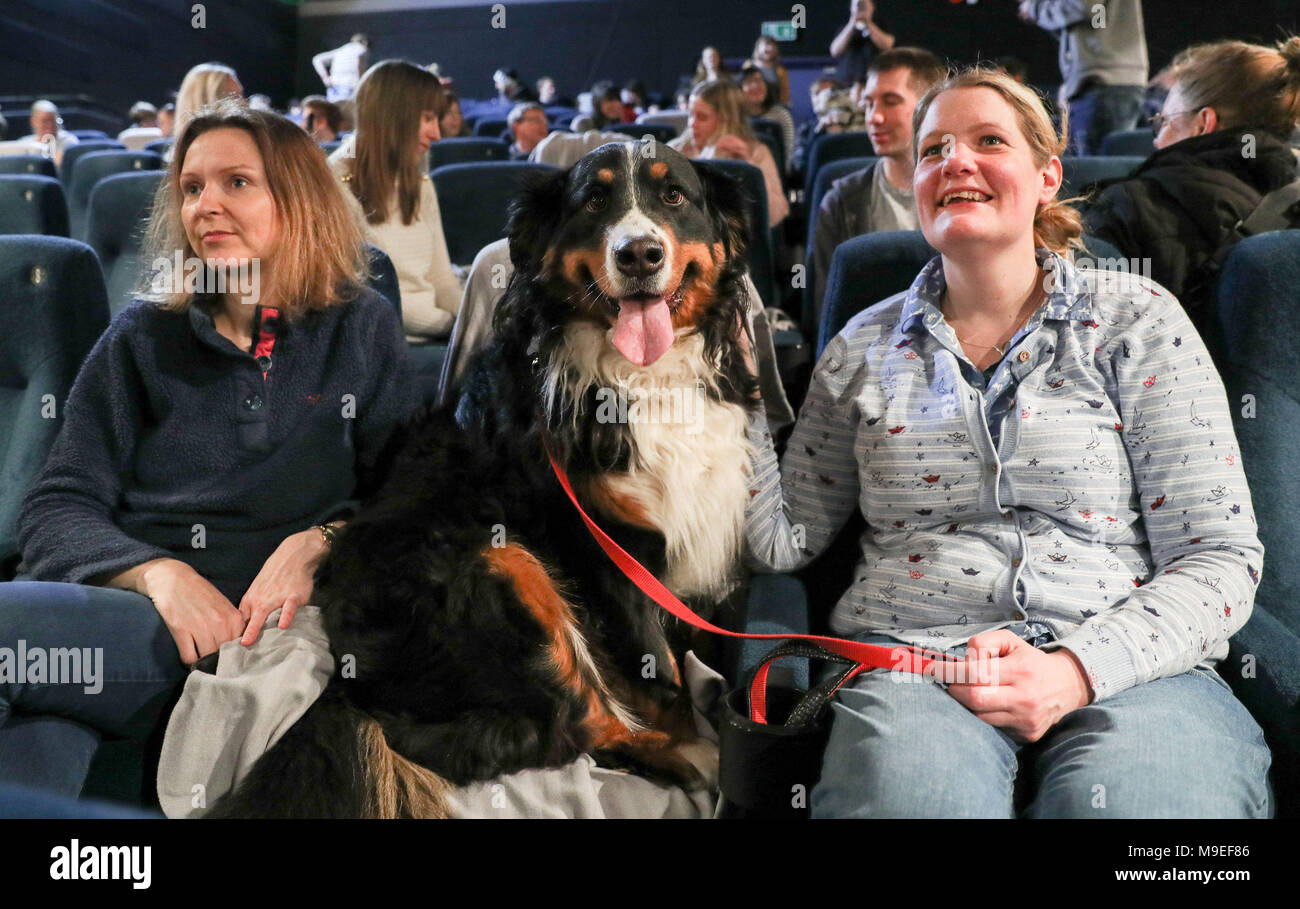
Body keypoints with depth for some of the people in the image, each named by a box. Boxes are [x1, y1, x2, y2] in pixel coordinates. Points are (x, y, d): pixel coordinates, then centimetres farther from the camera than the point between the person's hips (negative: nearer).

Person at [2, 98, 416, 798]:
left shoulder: (363, 332, 14)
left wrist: (319, 543, -13)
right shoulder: (141, 339, 16)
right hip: (127, 613, 2)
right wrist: (158, 572, -14)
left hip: (275, 627, -2)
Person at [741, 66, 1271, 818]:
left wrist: (1078, 671, -14)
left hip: (1125, 667, 0)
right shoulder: (867, 346, 15)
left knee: (1131, 794, -33)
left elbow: (1218, 558, 2)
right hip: (911, 664, 0)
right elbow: (784, 542, 14)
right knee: (906, 790, -34)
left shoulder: (1136, 320, 8)